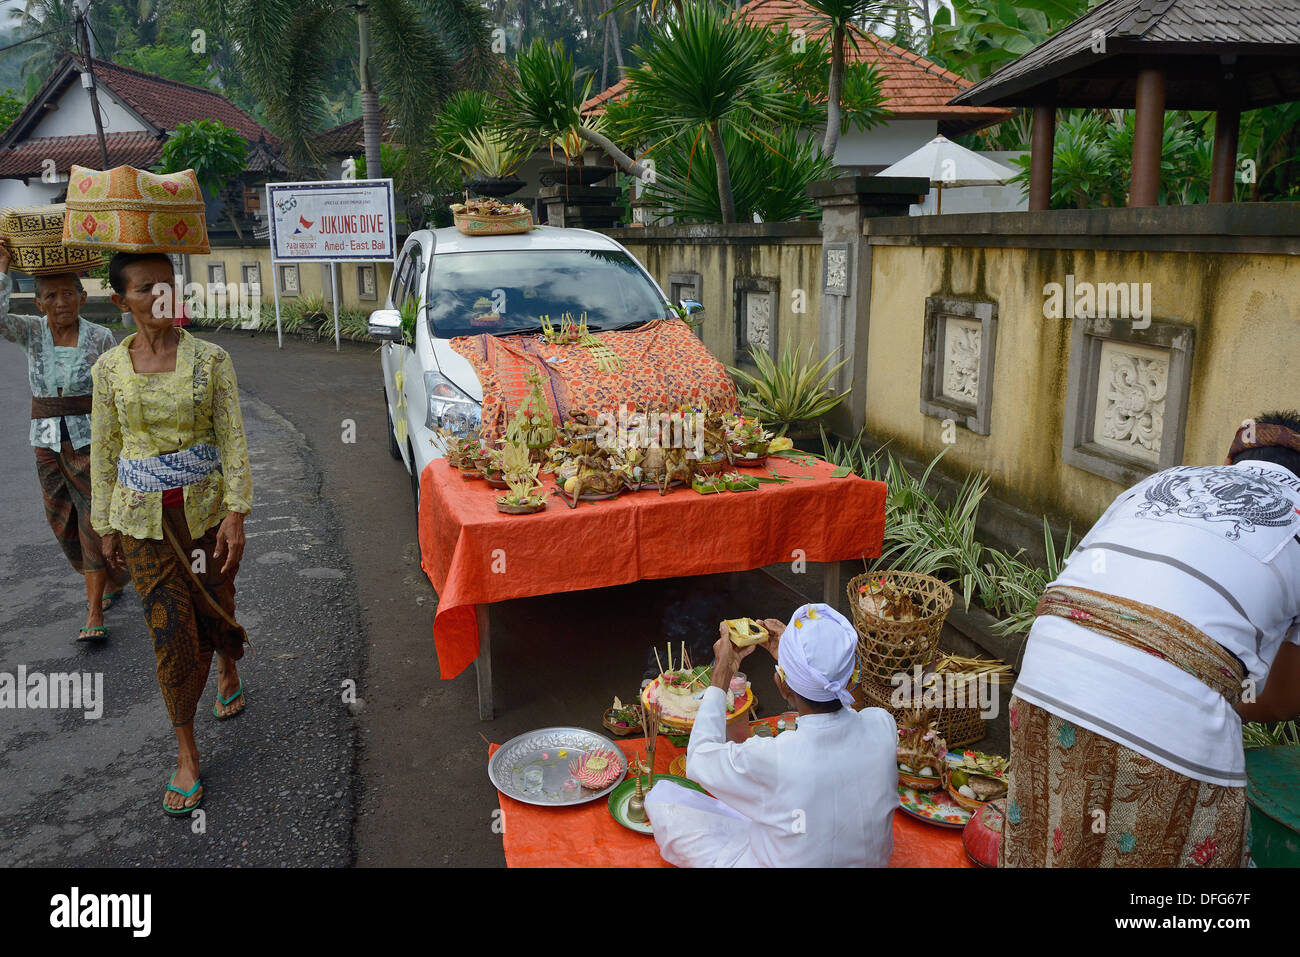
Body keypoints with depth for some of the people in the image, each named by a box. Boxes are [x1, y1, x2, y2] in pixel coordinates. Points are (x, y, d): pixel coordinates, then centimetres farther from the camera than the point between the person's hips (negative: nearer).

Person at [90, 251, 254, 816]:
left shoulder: (209, 359, -5)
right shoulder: (110, 368, -1)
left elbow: (232, 438, -7)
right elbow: (104, 450, 7)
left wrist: (235, 512, -12)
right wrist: (106, 525, 9)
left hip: (206, 507, 0)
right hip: (143, 516, 1)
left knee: (215, 612, 11)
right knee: (170, 629, 0)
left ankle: (228, 667, 49)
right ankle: (186, 754, 14)